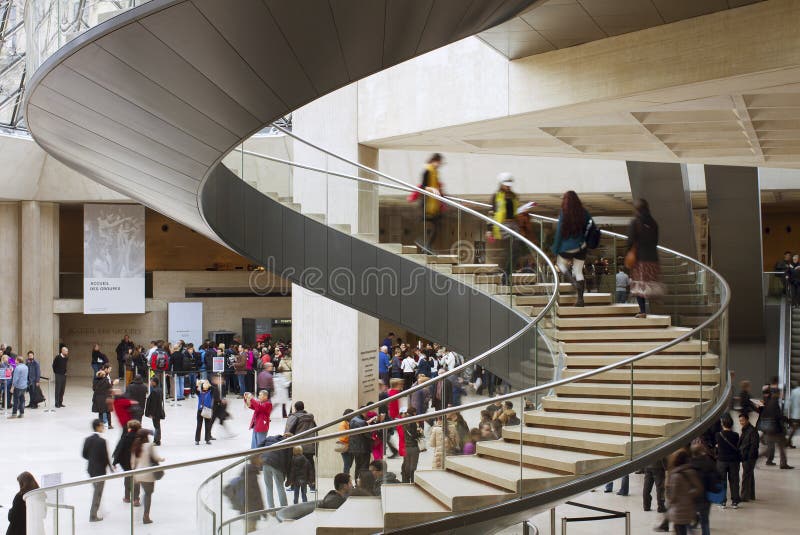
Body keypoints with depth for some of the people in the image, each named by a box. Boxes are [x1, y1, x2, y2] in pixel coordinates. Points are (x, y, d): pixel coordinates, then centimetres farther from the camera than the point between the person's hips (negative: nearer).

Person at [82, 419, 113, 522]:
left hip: (91, 469, 7)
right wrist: (111, 468, -3)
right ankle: (93, 516, 10)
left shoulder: (87, 439, 0)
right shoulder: (102, 441, -21)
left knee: (96, 491, 23)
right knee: (98, 493, 5)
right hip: (100, 470, -7)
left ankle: (94, 512, 33)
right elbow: (105, 456, -17)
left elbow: (84, 454, 5)